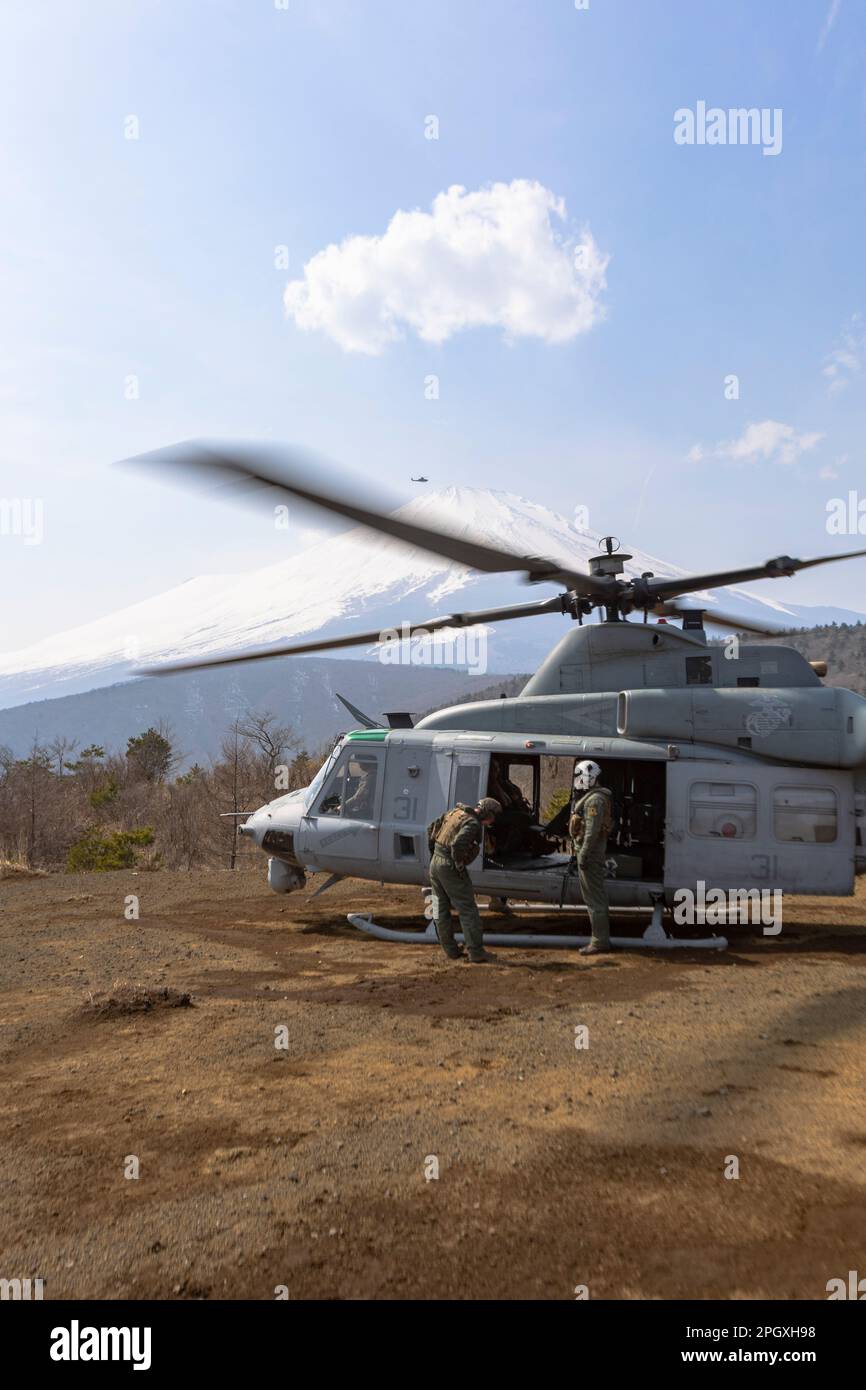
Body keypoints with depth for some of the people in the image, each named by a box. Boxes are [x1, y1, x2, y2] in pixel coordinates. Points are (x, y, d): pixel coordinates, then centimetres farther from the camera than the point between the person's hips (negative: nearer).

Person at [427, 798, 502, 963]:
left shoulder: (456, 812, 10)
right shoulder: (473, 824, -17)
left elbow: (431, 829, 18)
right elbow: (457, 844, -32)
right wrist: (460, 866, -17)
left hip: (435, 864, 9)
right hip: (450, 867, -9)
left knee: (442, 909, 15)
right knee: (468, 910, 0)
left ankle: (451, 950, 23)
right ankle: (476, 952, 0)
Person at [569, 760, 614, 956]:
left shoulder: (594, 799, -18)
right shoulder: (589, 797, 16)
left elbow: (592, 831, -24)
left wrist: (583, 855, -23)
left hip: (590, 852, -11)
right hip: (592, 851, 11)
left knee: (594, 897, -7)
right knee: (596, 895, 15)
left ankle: (600, 941, -3)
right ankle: (602, 937, 23)